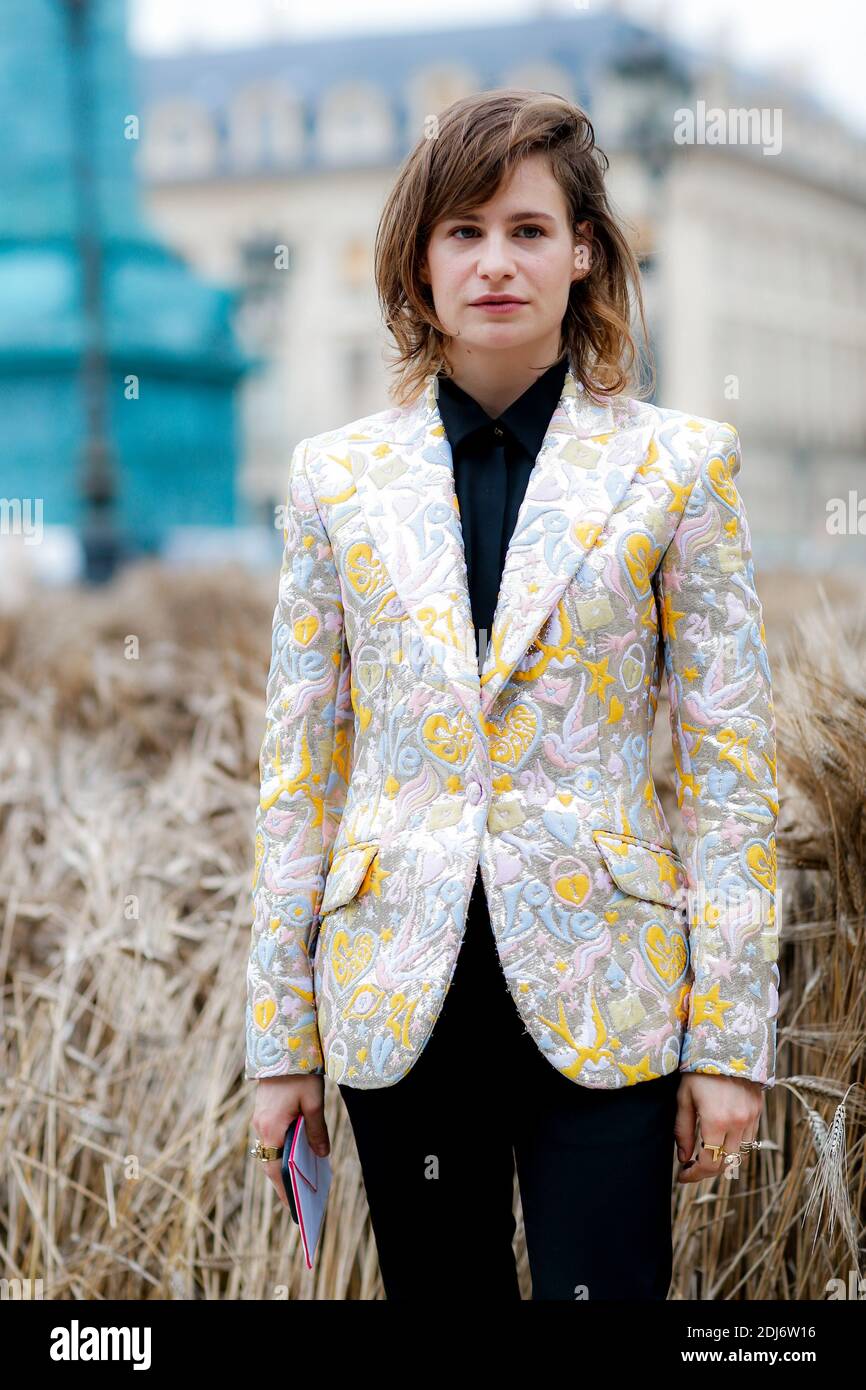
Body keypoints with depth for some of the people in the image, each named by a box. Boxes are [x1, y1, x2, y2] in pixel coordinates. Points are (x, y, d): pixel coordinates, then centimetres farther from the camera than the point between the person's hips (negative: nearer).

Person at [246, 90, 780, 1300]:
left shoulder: (677, 463, 0)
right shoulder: (338, 474, 5)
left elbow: (730, 758, -1)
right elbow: (300, 762, 6)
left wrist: (732, 1036, -4)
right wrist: (281, 1032, 5)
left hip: (599, 995, -2)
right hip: (400, 995, 2)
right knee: (439, 1283, 11)